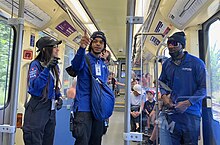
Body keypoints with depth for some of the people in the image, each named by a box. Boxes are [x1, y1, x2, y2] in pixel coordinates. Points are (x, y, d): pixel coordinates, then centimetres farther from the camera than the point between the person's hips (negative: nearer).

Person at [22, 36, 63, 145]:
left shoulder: (55, 66, 9)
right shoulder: (36, 64, -12)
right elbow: (34, 87, -25)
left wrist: (59, 97, 2)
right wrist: (47, 69, -30)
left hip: (51, 109, 7)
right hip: (37, 108, -7)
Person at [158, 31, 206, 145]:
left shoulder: (196, 63, -9)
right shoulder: (166, 64, 6)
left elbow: (204, 87, -10)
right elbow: (162, 82, 17)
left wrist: (188, 103, -18)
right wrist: (164, 95, -2)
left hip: (191, 113, -4)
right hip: (171, 111, 4)